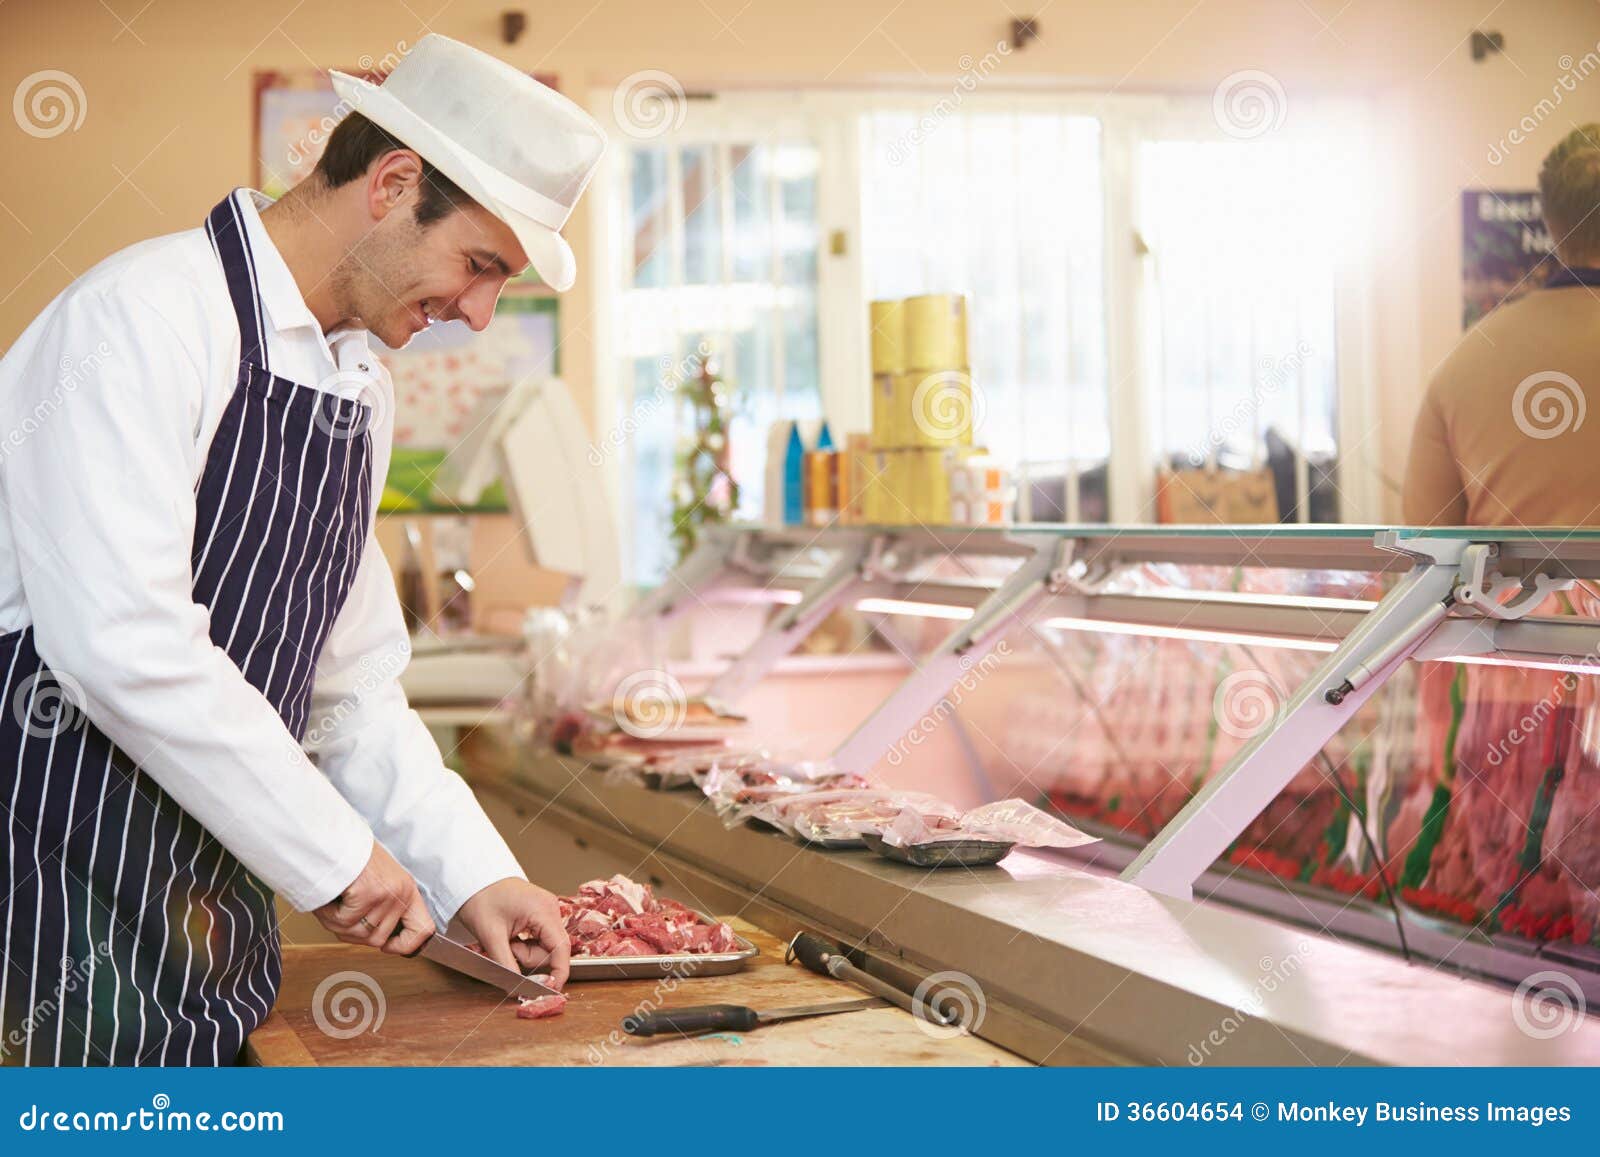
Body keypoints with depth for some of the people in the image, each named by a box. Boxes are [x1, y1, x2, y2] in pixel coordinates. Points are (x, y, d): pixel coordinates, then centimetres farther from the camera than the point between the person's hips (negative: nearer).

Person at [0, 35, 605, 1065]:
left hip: (219, 913, 8)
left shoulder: (363, 390, 13)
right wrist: (335, 854, -19)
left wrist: (471, 870, 6)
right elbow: (125, 642, -25)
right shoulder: (144, 315, -15)